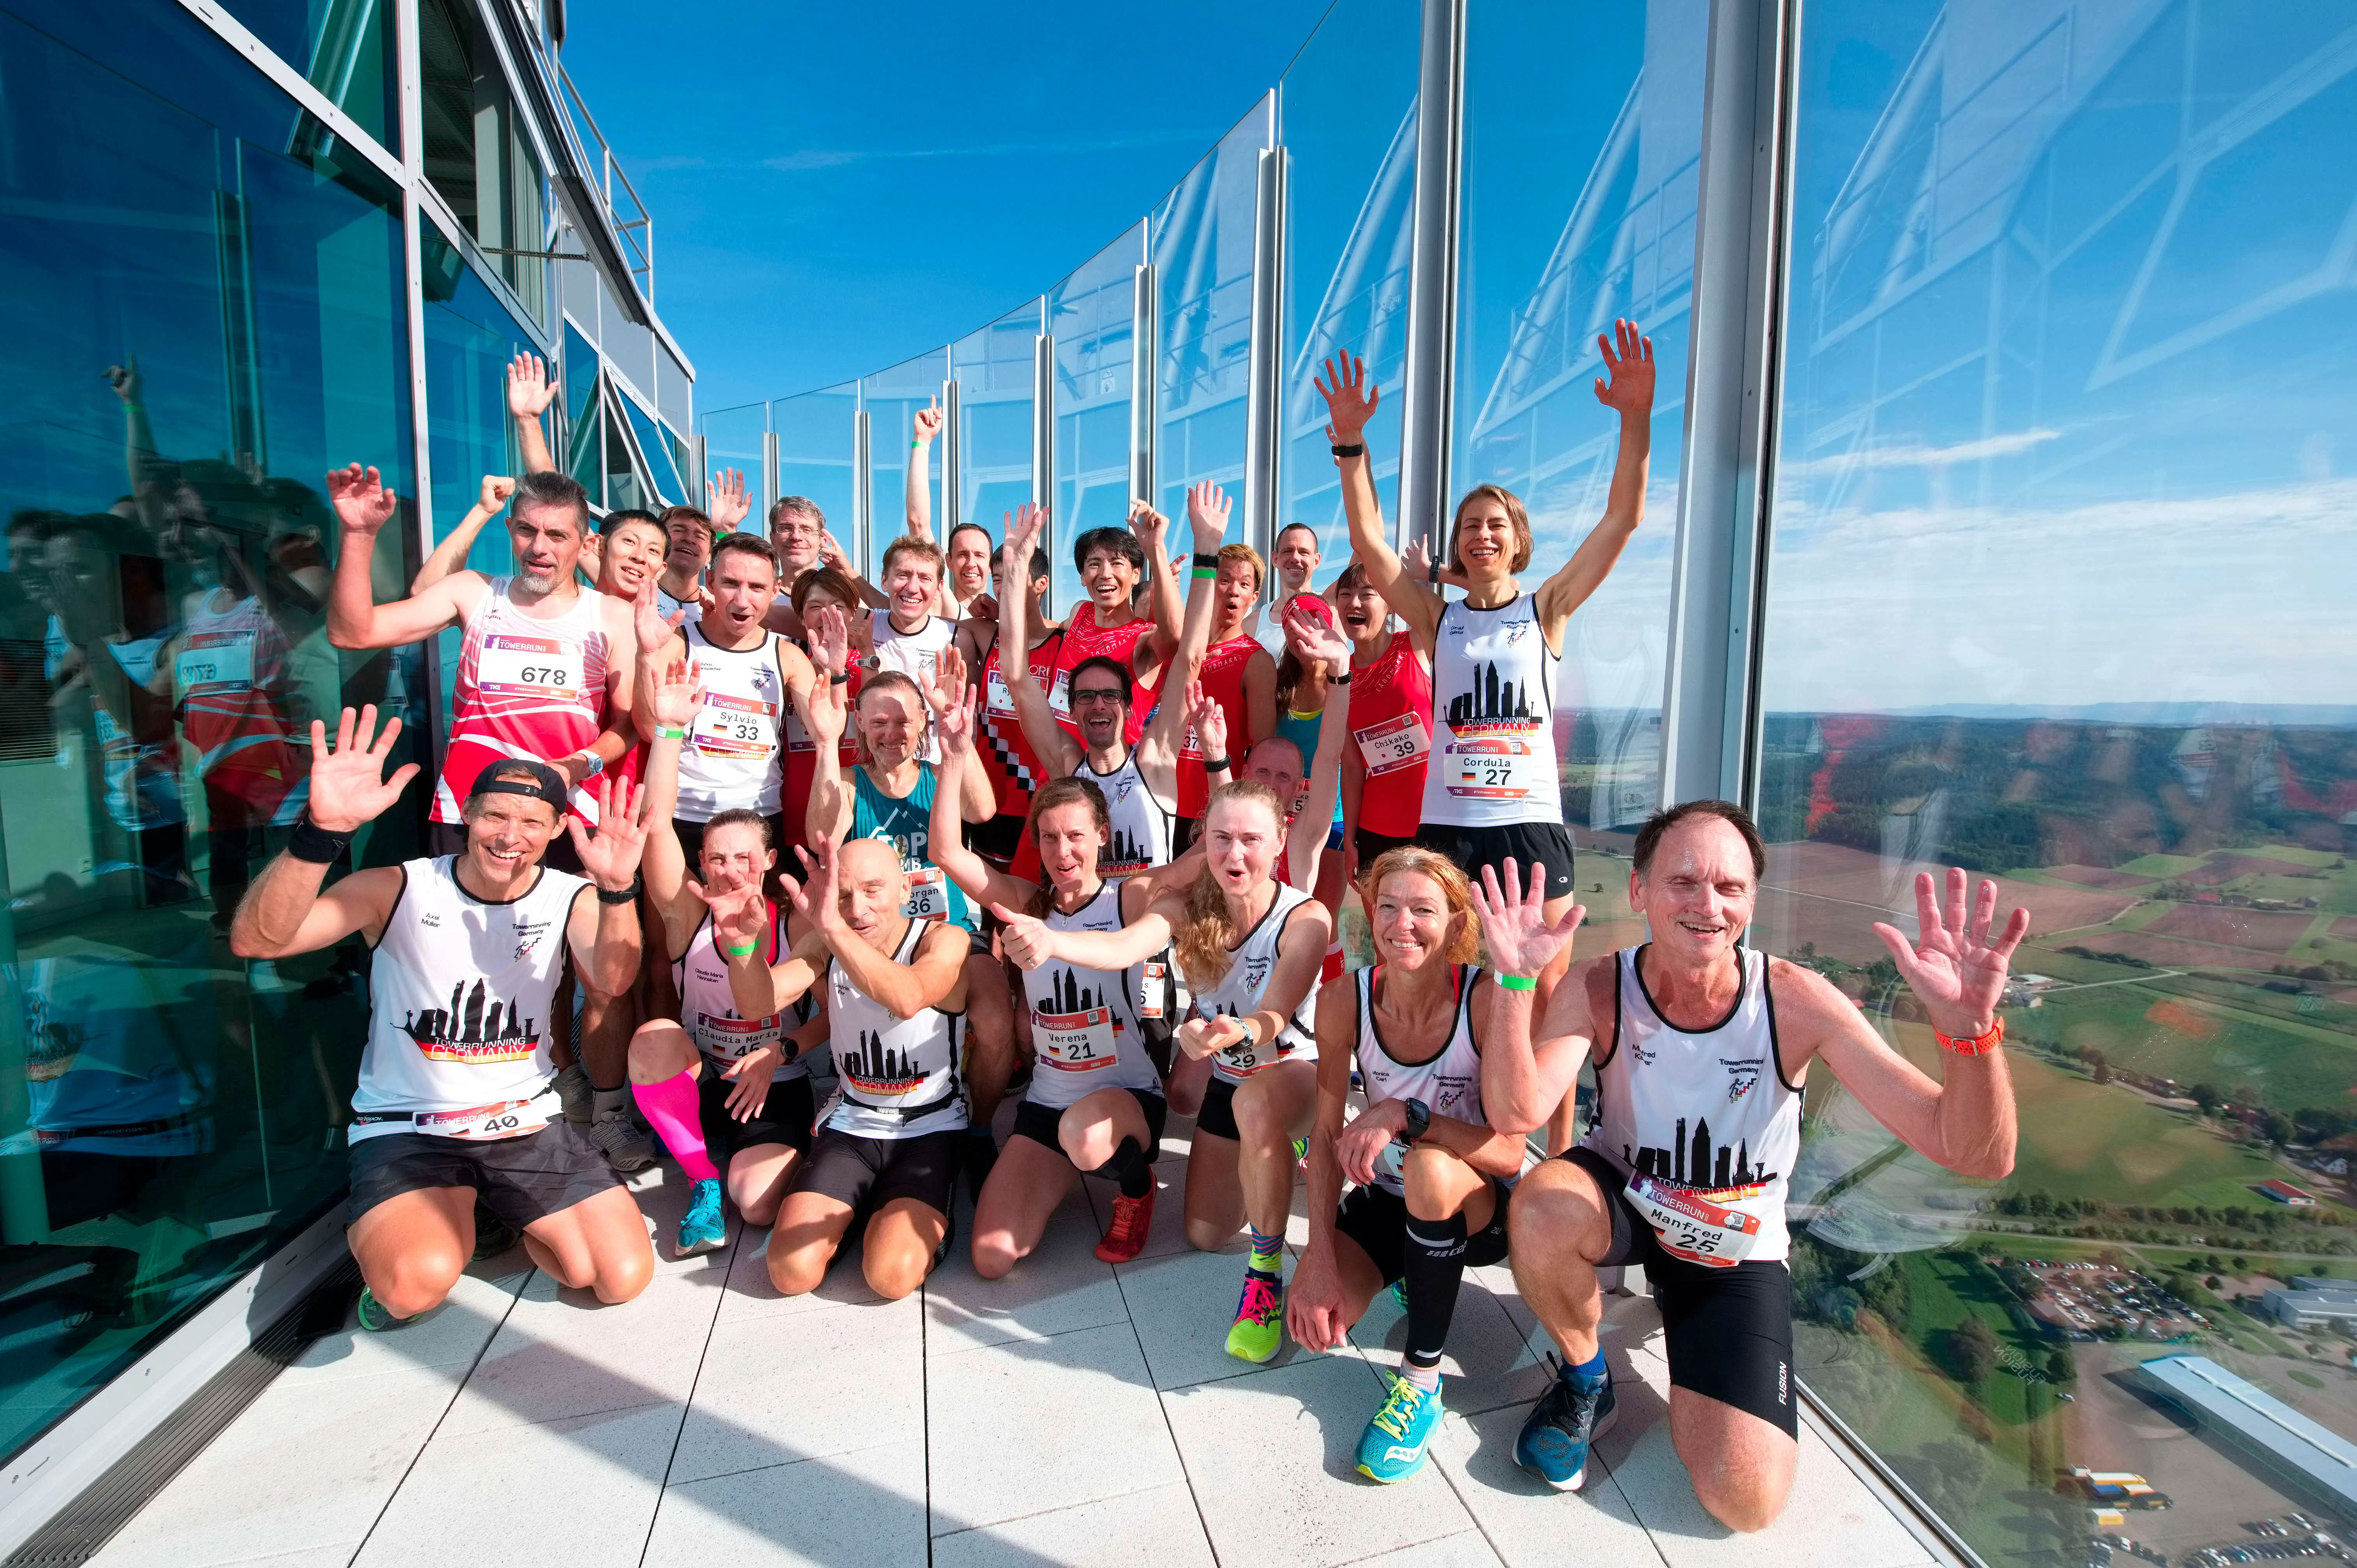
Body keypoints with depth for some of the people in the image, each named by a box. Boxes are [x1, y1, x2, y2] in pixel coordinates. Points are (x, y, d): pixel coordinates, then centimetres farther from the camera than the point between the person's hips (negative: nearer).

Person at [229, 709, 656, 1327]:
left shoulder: (568, 898, -3)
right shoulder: (400, 889, -8)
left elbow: (612, 980, -23)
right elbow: (255, 941, -23)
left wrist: (617, 889, -44)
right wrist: (322, 831, -39)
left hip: (529, 1125, 2)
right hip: (406, 1130, -2)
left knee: (625, 1276, -7)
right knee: (420, 1282, -30)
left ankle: (504, 1219, 20)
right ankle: (382, 1242, 9)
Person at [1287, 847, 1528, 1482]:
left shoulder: (1486, 1002, -24)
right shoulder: (1344, 1002, -15)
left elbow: (1510, 1153, -26)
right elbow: (1326, 1134, -12)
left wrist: (1407, 1114, -39)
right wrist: (1320, 1258, -22)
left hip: (1480, 1208, -3)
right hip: (1386, 1198, 4)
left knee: (1429, 1168, -38)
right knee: (1314, 1316, -21)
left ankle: (1423, 1380, -14)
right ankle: (1413, 1271, 16)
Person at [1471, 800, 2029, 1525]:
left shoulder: (1795, 1002, -23)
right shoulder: (1598, 990, -22)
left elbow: (1980, 1157, -27)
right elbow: (1516, 1115, -37)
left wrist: (1969, 1027, -47)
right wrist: (1515, 982, -51)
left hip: (1736, 1249, 1)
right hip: (1620, 1201, 0)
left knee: (1747, 1501, -11)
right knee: (1540, 1208, -36)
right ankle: (1585, 1380, -1)